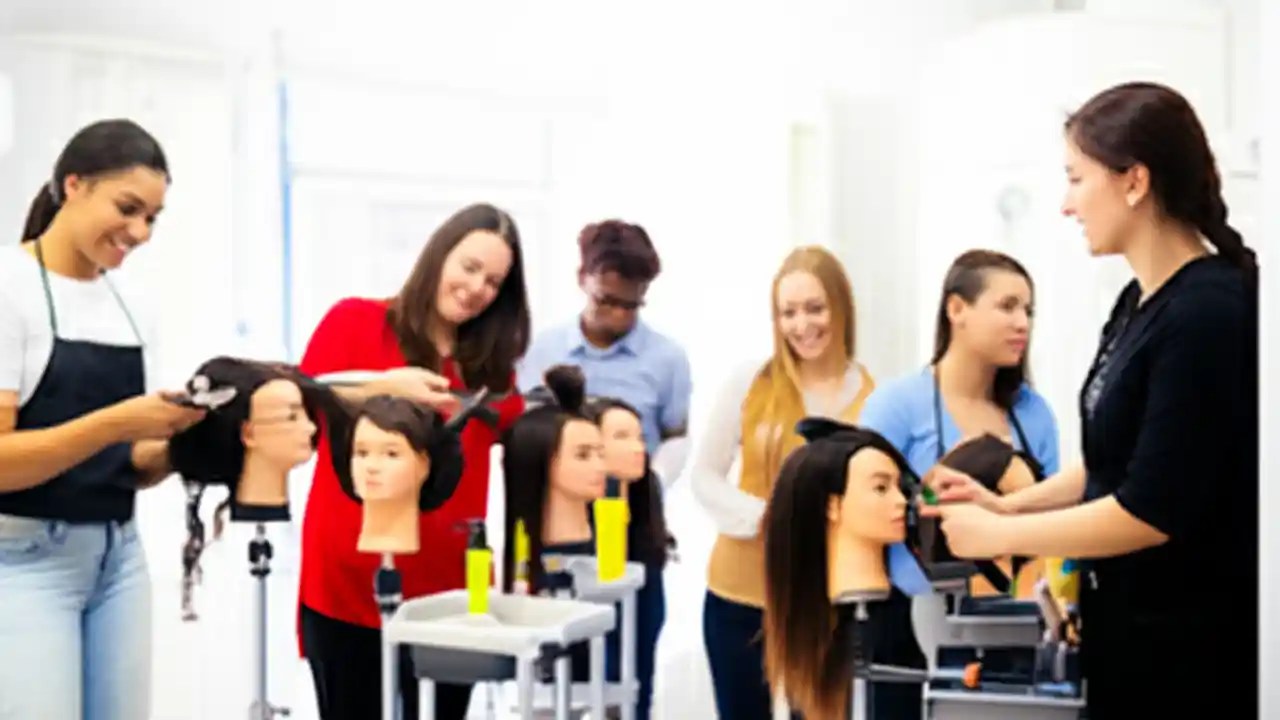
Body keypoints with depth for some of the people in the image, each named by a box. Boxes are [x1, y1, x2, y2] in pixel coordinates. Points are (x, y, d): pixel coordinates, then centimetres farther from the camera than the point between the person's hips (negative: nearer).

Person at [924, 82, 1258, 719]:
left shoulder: (1209, 315, -22)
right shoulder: (1141, 302, 6)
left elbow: (1152, 508, -22)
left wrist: (999, 535, -13)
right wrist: (1010, 503, 4)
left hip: (1191, 641, -8)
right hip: (1128, 619, 8)